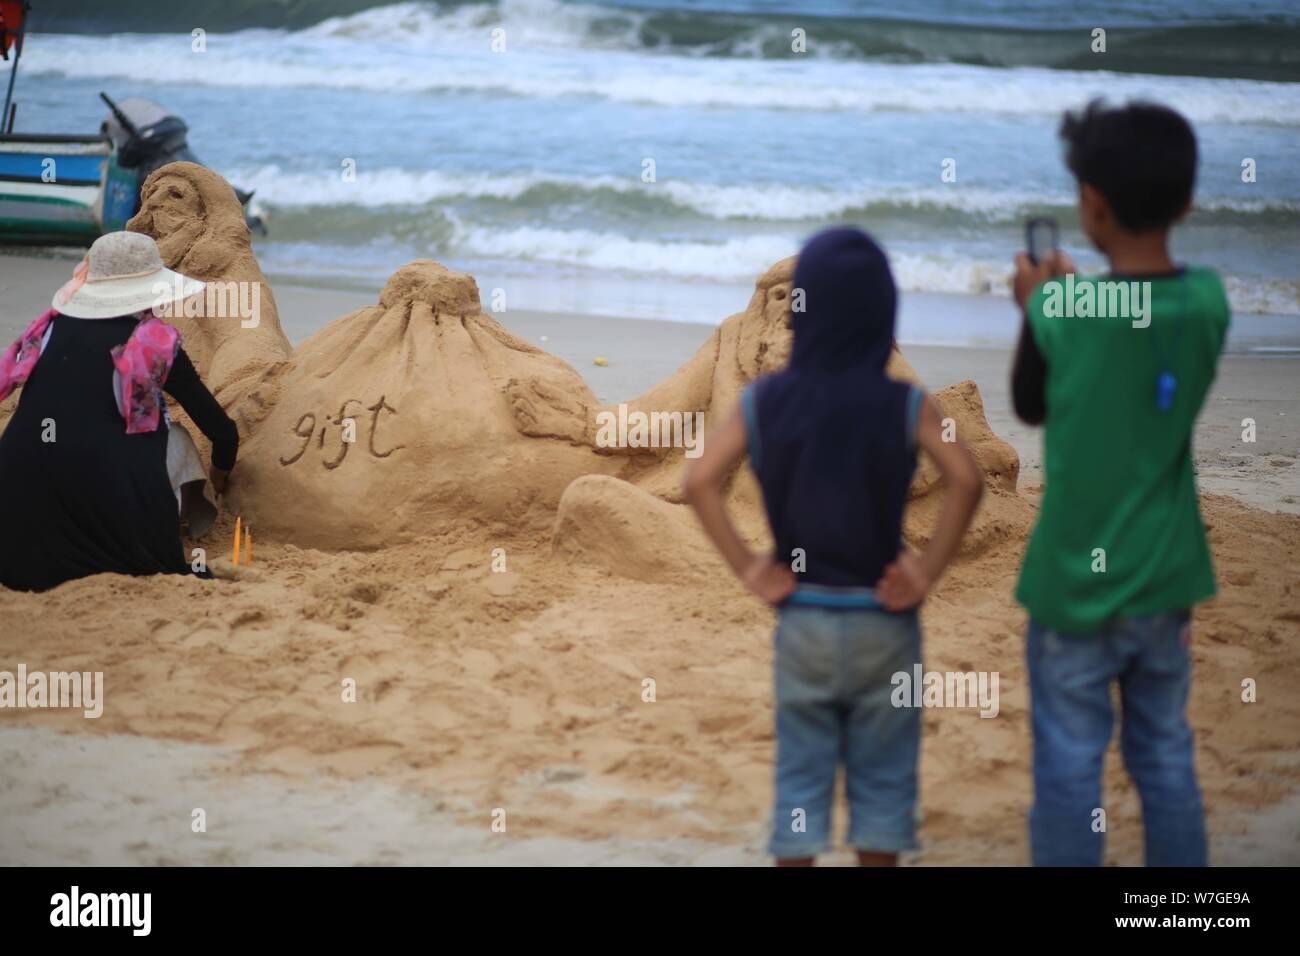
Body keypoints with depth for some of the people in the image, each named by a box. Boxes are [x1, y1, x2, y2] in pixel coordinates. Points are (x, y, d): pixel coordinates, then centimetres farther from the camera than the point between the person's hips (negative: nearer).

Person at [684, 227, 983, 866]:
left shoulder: (765, 400, -3)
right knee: (882, 779, 10)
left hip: (802, 621, 1)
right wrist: (927, 572, -12)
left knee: (800, 779, 9)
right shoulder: (905, 405, -8)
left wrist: (748, 569, -5)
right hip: (882, 622, -1)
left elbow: (699, 482, -12)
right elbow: (966, 480, -21)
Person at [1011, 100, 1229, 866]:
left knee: (1070, 770, 4)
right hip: (1167, 579, 4)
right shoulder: (1209, 300, -6)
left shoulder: (1060, 311, -17)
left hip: (1076, 584, -4)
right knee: (1167, 760, 15)